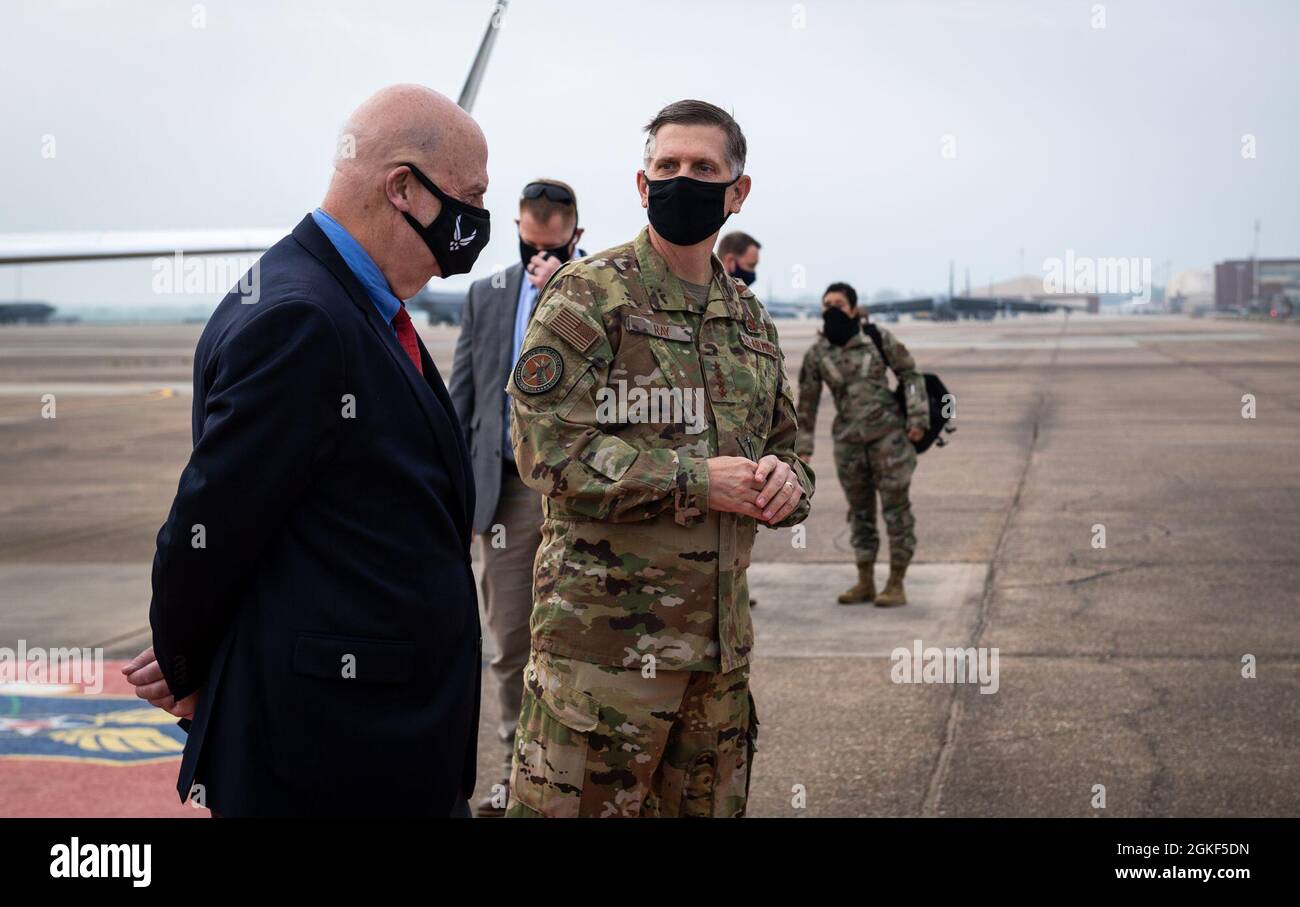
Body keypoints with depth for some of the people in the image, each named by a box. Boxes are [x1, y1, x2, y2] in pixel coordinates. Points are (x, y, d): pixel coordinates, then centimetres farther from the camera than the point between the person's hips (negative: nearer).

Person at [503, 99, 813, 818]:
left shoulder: (748, 319, 15)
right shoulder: (588, 295, -6)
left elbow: (780, 447, 23)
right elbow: (548, 446, -16)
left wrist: (786, 479, -2)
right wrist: (695, 480, -17)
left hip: (721, 642, 6)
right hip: (603, 637, -6)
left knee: (707, 805, 15)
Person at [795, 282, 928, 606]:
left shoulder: (879, 339, -4)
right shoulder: (816, 354, 3)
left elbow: (910, 374, 3)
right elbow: (807, 402, 9)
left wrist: (918, 418, -6)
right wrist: (803, 448, 9)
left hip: (888, 433, -3)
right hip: (848, 440, 3)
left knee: (895, 508, -1)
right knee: (860, 512, 11)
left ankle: (896, 585, 7)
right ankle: (865, 583, 22)